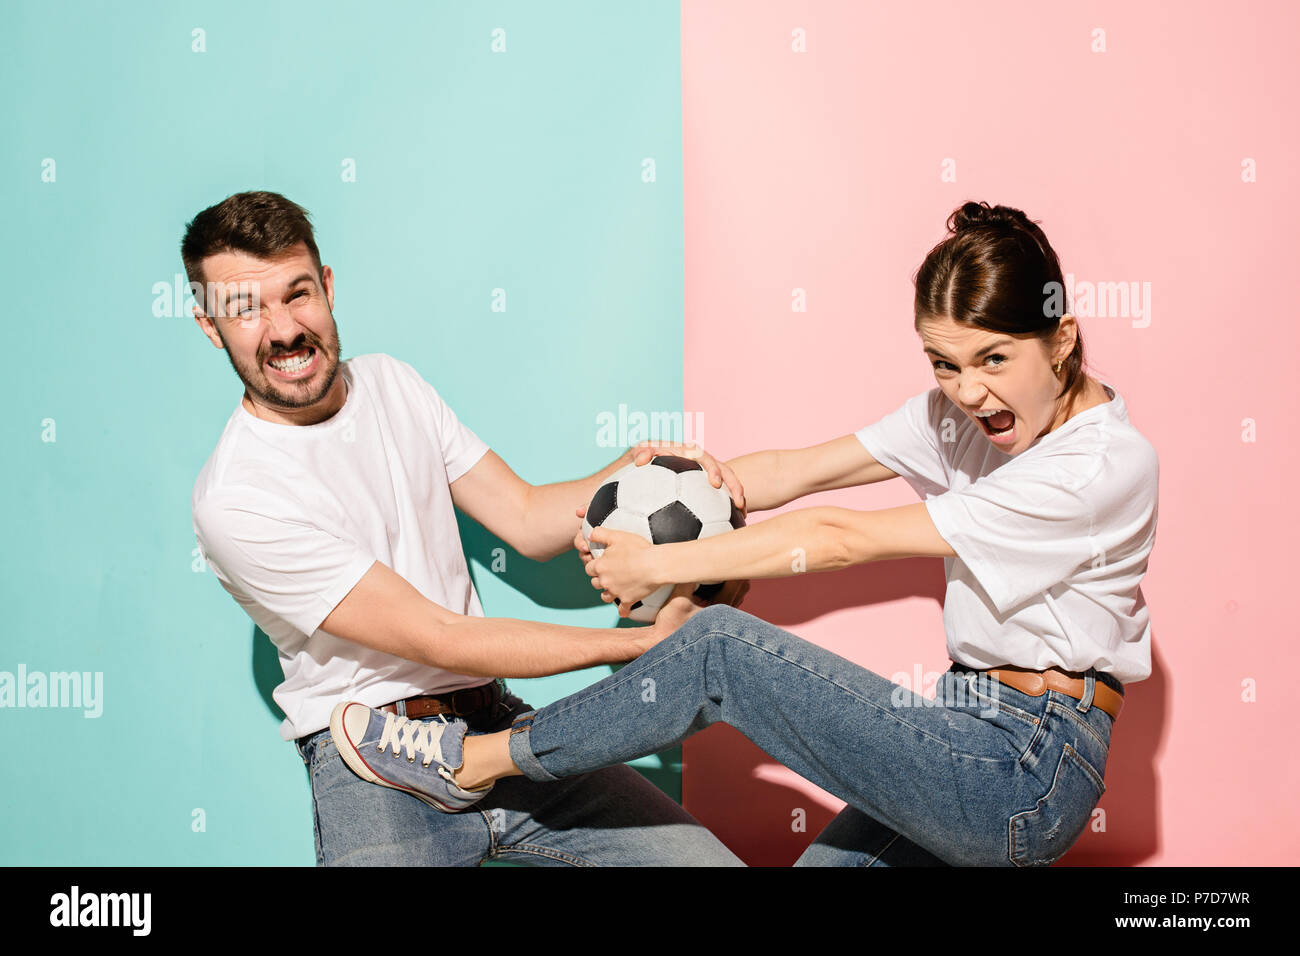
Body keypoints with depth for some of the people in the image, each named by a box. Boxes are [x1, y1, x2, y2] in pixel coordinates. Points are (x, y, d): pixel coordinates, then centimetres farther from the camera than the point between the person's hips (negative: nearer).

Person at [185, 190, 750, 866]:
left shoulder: (391, 384, 7)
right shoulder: (235, 500, -15)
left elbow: (528, 520, 11)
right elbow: (441, 639, -18)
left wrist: (633, 468, -10)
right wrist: (652, 640, -18)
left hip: (498, 722, 5)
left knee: (709, 859, -8)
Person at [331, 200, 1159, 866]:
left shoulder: (1106, 463, -21)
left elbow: (841, 540, -19)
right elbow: (799, 472, 7)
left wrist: (660, 565, -13)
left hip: (1029, 774, -8)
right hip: (978, 741, 8)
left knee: (721, 647, -12)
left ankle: (476, 762, 1)